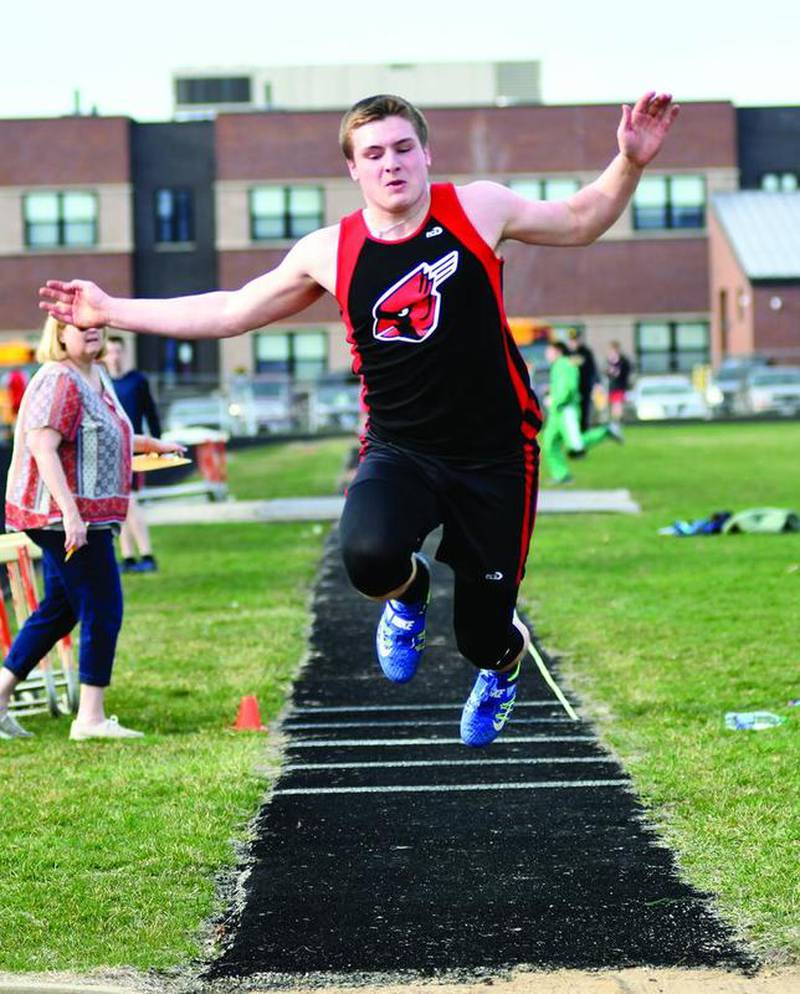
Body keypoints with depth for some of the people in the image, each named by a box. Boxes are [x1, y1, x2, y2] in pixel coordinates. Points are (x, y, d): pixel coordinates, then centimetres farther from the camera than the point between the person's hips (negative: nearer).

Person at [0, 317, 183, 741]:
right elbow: (42, 445, -25)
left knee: (59, 610, 15)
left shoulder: (96, 376, 15)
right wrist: (70, 512, -32)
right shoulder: (60, 380, -15)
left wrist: (149, 443, 37)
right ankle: (90, 717, 1)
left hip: (81, 516, 10)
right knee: (103, 611, -5)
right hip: (66, 515, -10)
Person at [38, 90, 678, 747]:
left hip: (495, 454, 0)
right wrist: (111, 311, 8)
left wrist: (630, 163, -7)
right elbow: (231, 312, 9)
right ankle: (408, 594, 8)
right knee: (370, 554, -33)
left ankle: (503, 664, 46)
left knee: (483, 630, 3)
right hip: (399, 451, 0)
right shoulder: (330, 253, -2)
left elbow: (577, 221, 10)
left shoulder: (479, 209, -5)